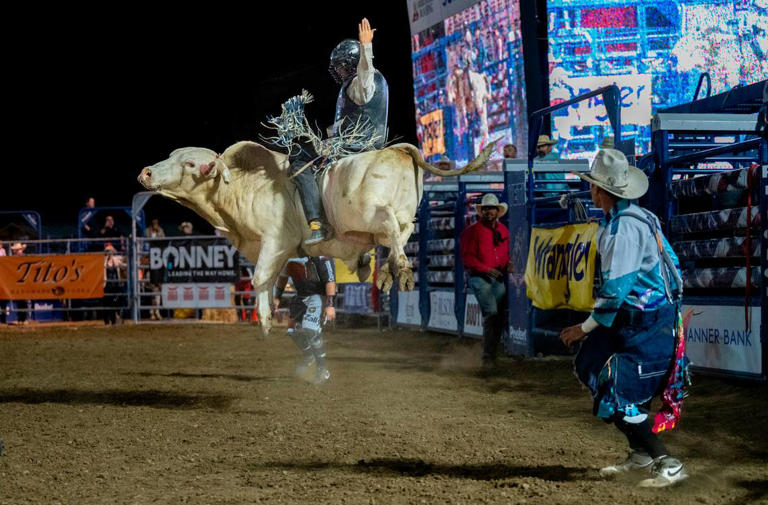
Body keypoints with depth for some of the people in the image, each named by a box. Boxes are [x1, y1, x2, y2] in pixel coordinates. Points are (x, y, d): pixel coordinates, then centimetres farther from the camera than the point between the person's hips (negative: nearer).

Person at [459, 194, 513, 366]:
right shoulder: (473, 231, -3)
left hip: (498, 278, 6)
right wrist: (486, 269, -17)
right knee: (491, 313, -19)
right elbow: (467, 257, -7)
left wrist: (508, 264, 3)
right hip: (480, 278, -6)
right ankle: (487, 356, -19)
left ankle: (492, 354, 20)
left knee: (500, 317, 6)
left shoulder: (503, 230, 15)